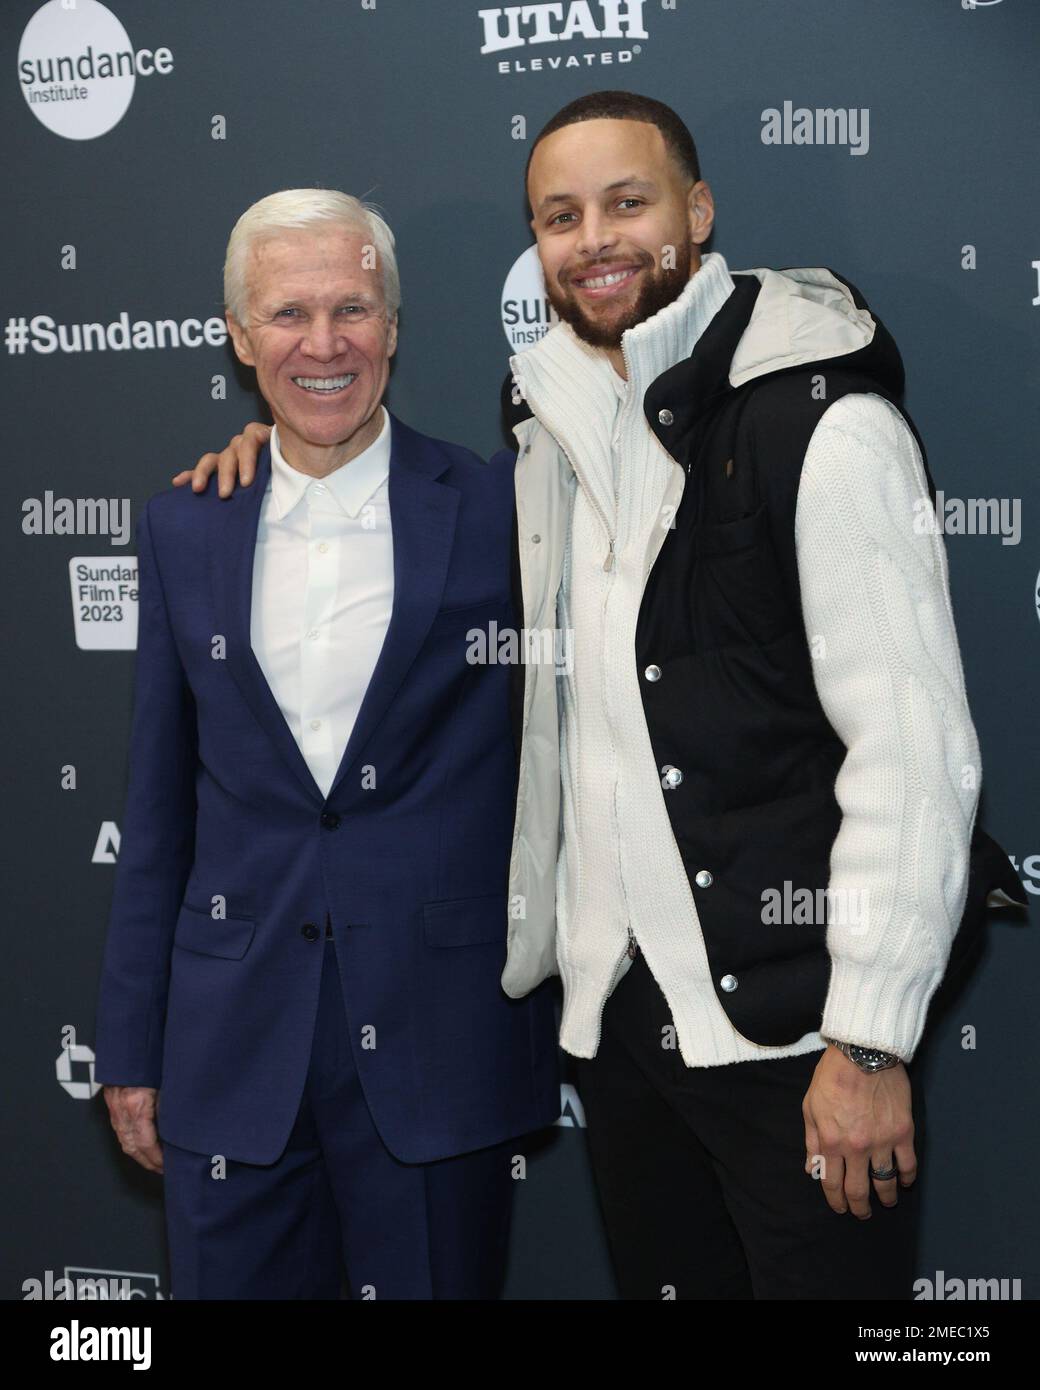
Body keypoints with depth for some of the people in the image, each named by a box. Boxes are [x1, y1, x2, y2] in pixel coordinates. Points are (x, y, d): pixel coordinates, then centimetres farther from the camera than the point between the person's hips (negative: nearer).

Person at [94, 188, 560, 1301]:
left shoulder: (498, 515, -4)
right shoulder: (186, 531, 5)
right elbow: (158, 811, 9)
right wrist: (130, 1049, 9)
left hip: (438, 1043, -2)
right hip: (231, 1044, 2)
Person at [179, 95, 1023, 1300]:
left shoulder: (822, 423, -12)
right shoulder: (544, 420, 9)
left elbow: (913, 749, -15)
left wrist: (871, 1044, -16)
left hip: (790, 1020, -6)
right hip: (617, 1009, 7)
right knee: (663, 1280, 19)